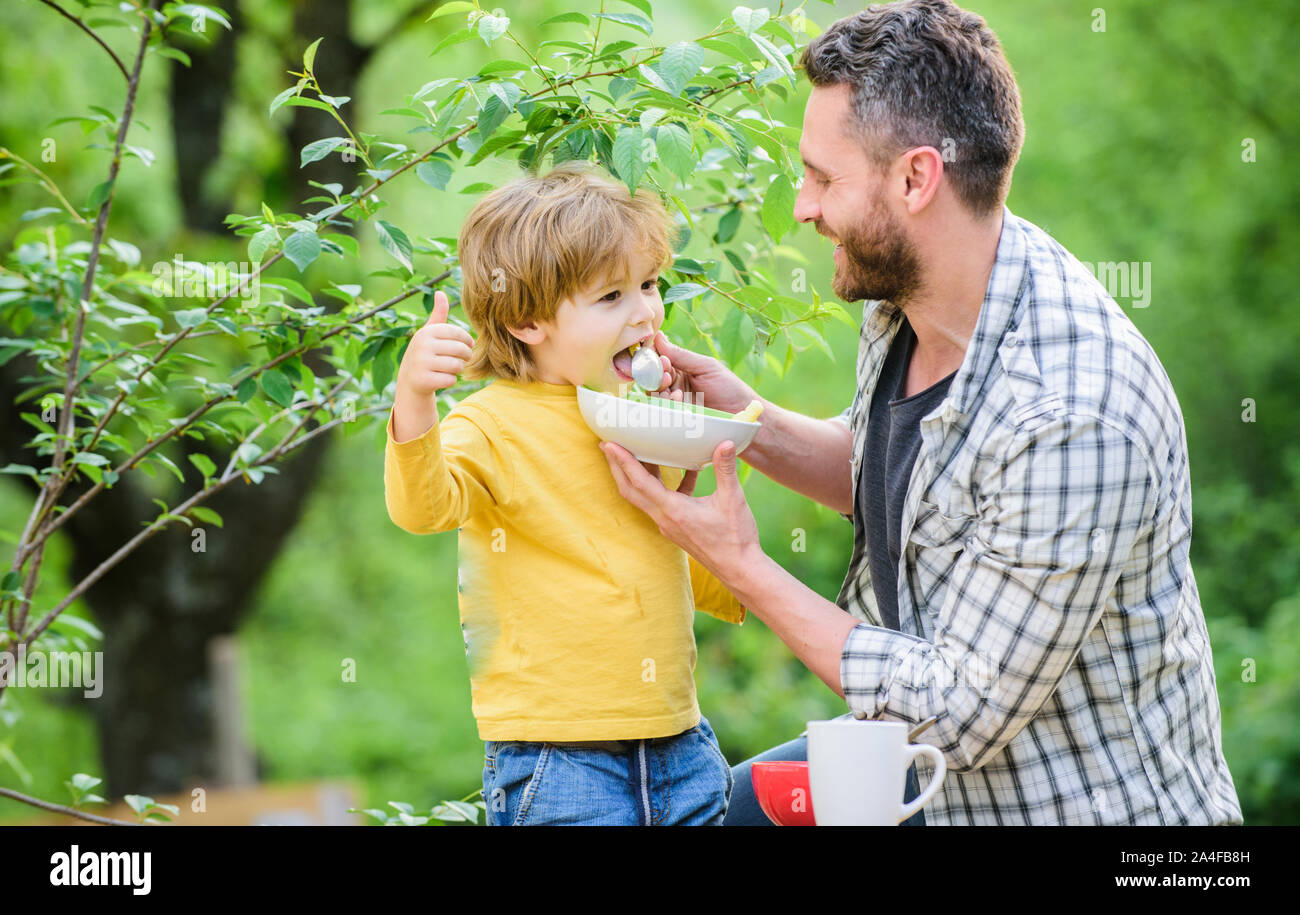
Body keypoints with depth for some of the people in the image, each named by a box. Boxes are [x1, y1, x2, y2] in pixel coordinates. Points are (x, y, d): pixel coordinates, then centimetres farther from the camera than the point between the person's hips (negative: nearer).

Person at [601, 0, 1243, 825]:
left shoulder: (1074, 421, -32)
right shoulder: (904, 291, -6)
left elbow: (960, 712, -26)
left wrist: (740, 564, -19)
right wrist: (749, 424, -4)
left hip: (1084, 804, -8)